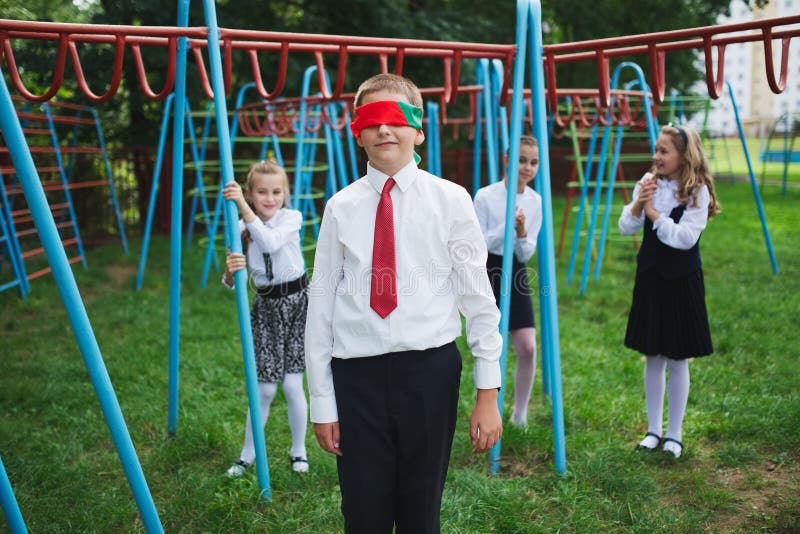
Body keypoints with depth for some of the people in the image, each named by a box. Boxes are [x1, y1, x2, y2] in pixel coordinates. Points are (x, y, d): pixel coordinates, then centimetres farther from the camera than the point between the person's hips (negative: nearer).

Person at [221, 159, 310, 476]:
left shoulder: (292, 218, -9)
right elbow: (231, 284, -7)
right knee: (265, 388, 0)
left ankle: (298, 451, 20)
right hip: (266, 307, 2)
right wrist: (230, 271, -31)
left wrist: (242, 206, -37)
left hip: (297, 303, -2)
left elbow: (270, 242, -32)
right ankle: (247, 455, 19)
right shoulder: (241, 229, -3)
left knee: (292, 384, -2)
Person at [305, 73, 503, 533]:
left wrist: (489, 391, -4)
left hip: (429, 369, -1)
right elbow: (322, 302, 4)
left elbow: (478, 296, -1)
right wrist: (322, 402, 3)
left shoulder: (450, 199, -1)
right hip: (356, 374, 1)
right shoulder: (341, 207, 3)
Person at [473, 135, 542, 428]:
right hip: (488, 273, -3)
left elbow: (526, 253, -1)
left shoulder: (535, 201, 1)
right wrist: (506, 226, -23)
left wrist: (521, 233, -22)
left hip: (517, 274, 3)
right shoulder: (485, 196, -11)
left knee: (527, 347, -4)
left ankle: (520, 415, 14)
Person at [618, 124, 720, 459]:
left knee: (677, 360, 5)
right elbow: (625, 229, -1)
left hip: (682, 282, -4)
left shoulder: (697, 191, -11)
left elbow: (686, 238, -20)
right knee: (653, 358, 11)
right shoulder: (648, 183, 1)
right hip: (650, 278, 4)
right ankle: (653, 430, 25)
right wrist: (637, 206, -18)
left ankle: (674, 434, 20)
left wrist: (654, 214, -19)